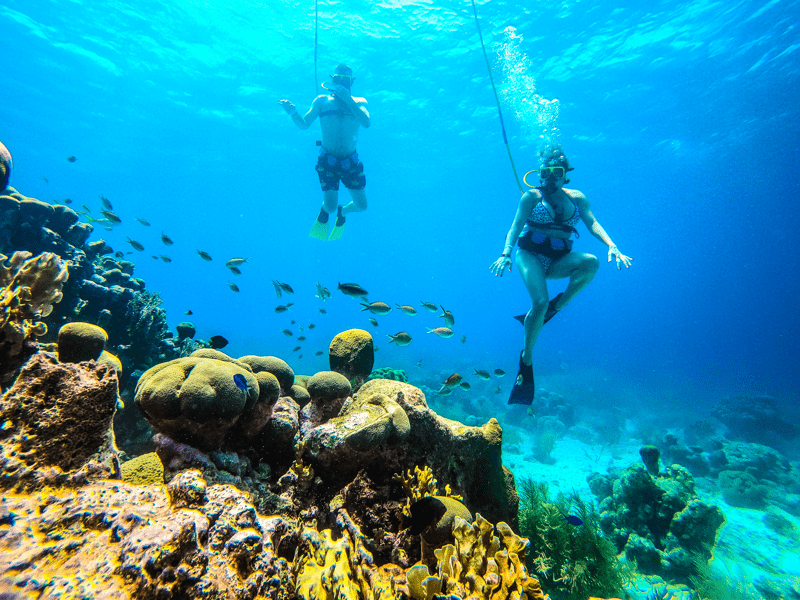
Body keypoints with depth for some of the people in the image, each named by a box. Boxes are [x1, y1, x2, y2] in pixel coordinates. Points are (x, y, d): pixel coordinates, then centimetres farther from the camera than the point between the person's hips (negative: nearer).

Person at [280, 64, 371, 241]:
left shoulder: (359, 102, 7)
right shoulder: (322, 101, 8)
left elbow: (366, 123, -13)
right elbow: (303, 124, 4)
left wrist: (348, 99, -19)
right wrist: (293, 112, -16)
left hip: (351, 162, 1)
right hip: (327, 161, -1)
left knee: (361, 205, 0)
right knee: (330, 206, -7)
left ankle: (342, 211, 34)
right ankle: (325, 210, 32)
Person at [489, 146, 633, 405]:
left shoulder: (577, 198, 14)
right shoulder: (531, 196, 6)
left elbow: (593, 223, 2)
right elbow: (516, 226, -4)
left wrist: (611, 246, -17)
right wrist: (506, 253, -23)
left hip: (560, 260, 3)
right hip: (530, 254, -3)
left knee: (591, 262, -31)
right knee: (540, 301, -28)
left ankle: (556, 307, -13)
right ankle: (526, 359, -10)